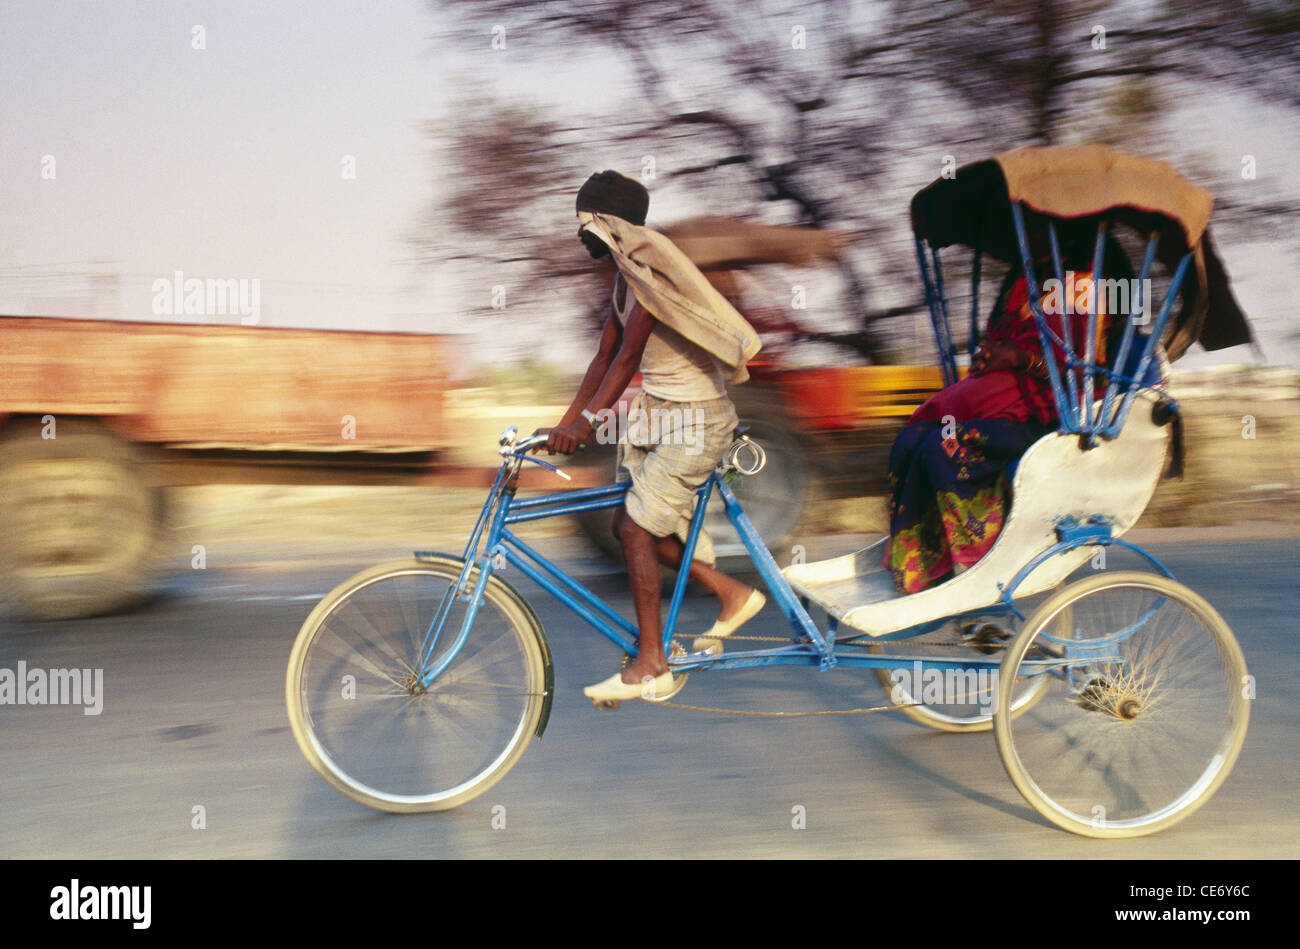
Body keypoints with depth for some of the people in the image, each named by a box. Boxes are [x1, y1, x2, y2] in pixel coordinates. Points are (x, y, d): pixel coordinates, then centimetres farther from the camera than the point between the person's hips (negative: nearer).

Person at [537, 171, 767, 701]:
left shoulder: (648, 272, -18)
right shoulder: (624, 276, 11)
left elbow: (628, 357, -26)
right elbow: (604, 356, 11)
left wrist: (588, 421, -32)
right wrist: (565, 425, 8)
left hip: (695, 418, -10)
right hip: (658, 412, 10)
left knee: (637, 527, -9)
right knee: (629, 524, 9)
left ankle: (651, 666, 1)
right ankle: (733, 595, 22)